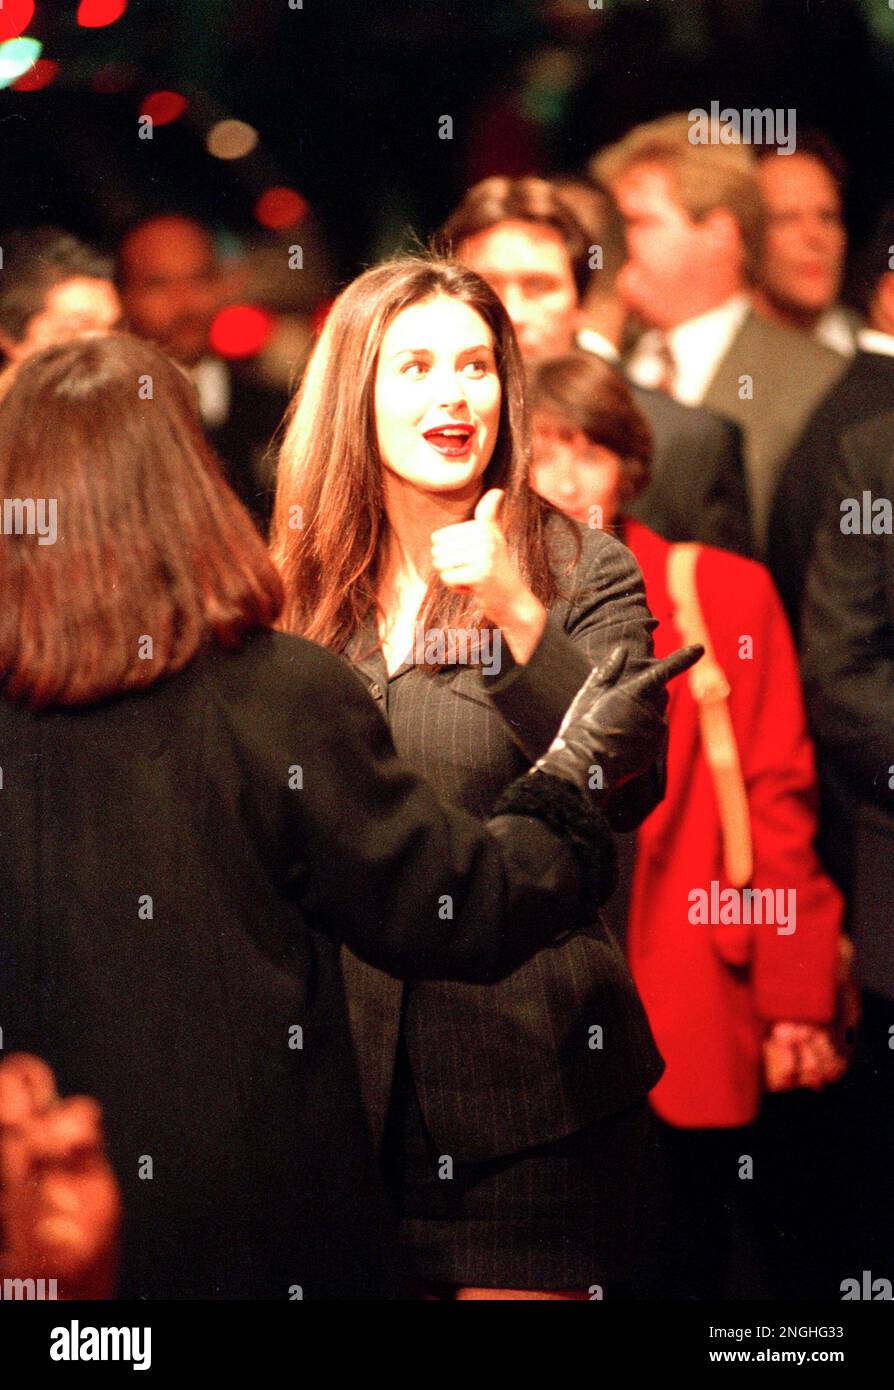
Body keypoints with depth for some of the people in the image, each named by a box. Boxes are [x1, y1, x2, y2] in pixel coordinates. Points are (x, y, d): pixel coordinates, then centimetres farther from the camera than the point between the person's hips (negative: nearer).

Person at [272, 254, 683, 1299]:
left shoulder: (583, 574, -2)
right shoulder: (304, 585, 8)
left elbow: (630, 791, -16)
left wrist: (520, 616, -24)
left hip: (527, 1067, -3)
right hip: (338, 1071, 3)